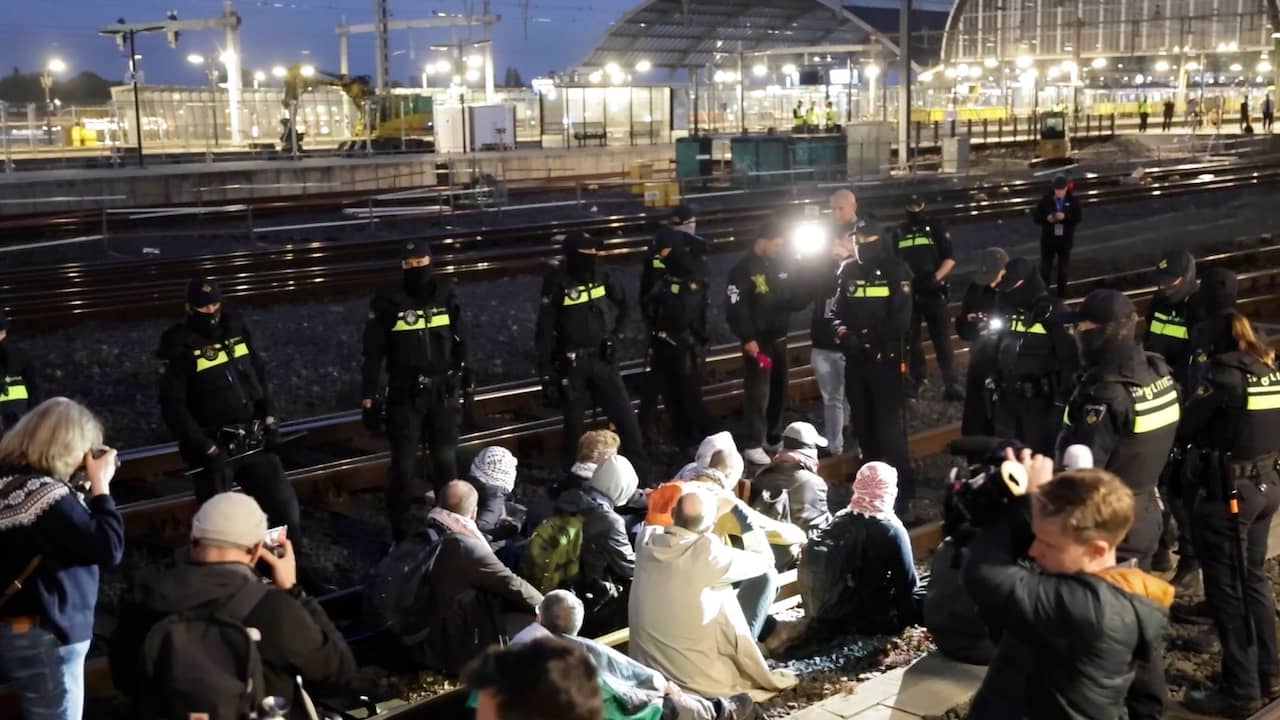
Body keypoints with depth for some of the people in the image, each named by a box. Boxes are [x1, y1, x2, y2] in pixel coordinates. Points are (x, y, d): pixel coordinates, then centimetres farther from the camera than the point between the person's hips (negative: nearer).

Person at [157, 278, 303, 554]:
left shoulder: (237, 329, 4)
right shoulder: (180, 348, -11)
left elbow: (260, 374, 16)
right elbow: (172, 406, -14)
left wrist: (269, 418, 7)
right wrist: (203, 446, -19)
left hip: (254, 441, 5)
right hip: (215, 447, -5)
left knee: (284, 505, 8)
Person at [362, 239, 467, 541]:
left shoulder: (446, 295, 1)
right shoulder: (388, 301, -8)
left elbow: (459, 343, 9)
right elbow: (373, 352, -5)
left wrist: (463, 382, 9)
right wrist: (368, 395, -6)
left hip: (443, 391, 2)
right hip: (405, 394, -2)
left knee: (446, 459, 8)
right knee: (404, 462, 2)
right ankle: (402, 532, 11)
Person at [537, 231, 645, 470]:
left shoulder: (600, 277, 1)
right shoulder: (558, 284, -14)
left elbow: (624, 305, 21)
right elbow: (545, 330, -13)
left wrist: (615, 331, 9)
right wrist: (546, 372, -15)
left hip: (603, 358, 4)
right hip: (573, 364, -4)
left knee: (625, 415, 5)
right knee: (574, 421, 10)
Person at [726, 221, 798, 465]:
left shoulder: (779, 266, 10)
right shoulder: (743, 270, -12)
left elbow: (791, 298, 22)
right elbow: (736, 309, -17)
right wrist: (747, 338, -19)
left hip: (779, 338, 7)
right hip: (757, 340, -7)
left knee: (779, 390, 14)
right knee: (758, 393, -7)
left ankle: (773, 437, 28)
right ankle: (753, 446, -2)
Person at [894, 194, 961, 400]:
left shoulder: (936, 228, 1)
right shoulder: (899, 232, 11)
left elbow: (950, 258, -3)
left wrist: (936, 277, -16)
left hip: (933, 291, -4)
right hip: (908, 292, 4)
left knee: (942, 337, -7)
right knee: (911, 337, 9)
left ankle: (950, 384, -10)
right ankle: (916, 379, 22)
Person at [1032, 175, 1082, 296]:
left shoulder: (1073, 201, -6)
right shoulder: (1046, 200, -7)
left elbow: (1077, 218, -12)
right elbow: (1035, 216, -6)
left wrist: (1065, 217, -29)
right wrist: (1046, 218, -26)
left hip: (1065, 240, 1)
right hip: (1048, 239, -1)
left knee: (1063, 269, 14)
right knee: (1045, 268, 6)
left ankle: (1061, 294, 29)